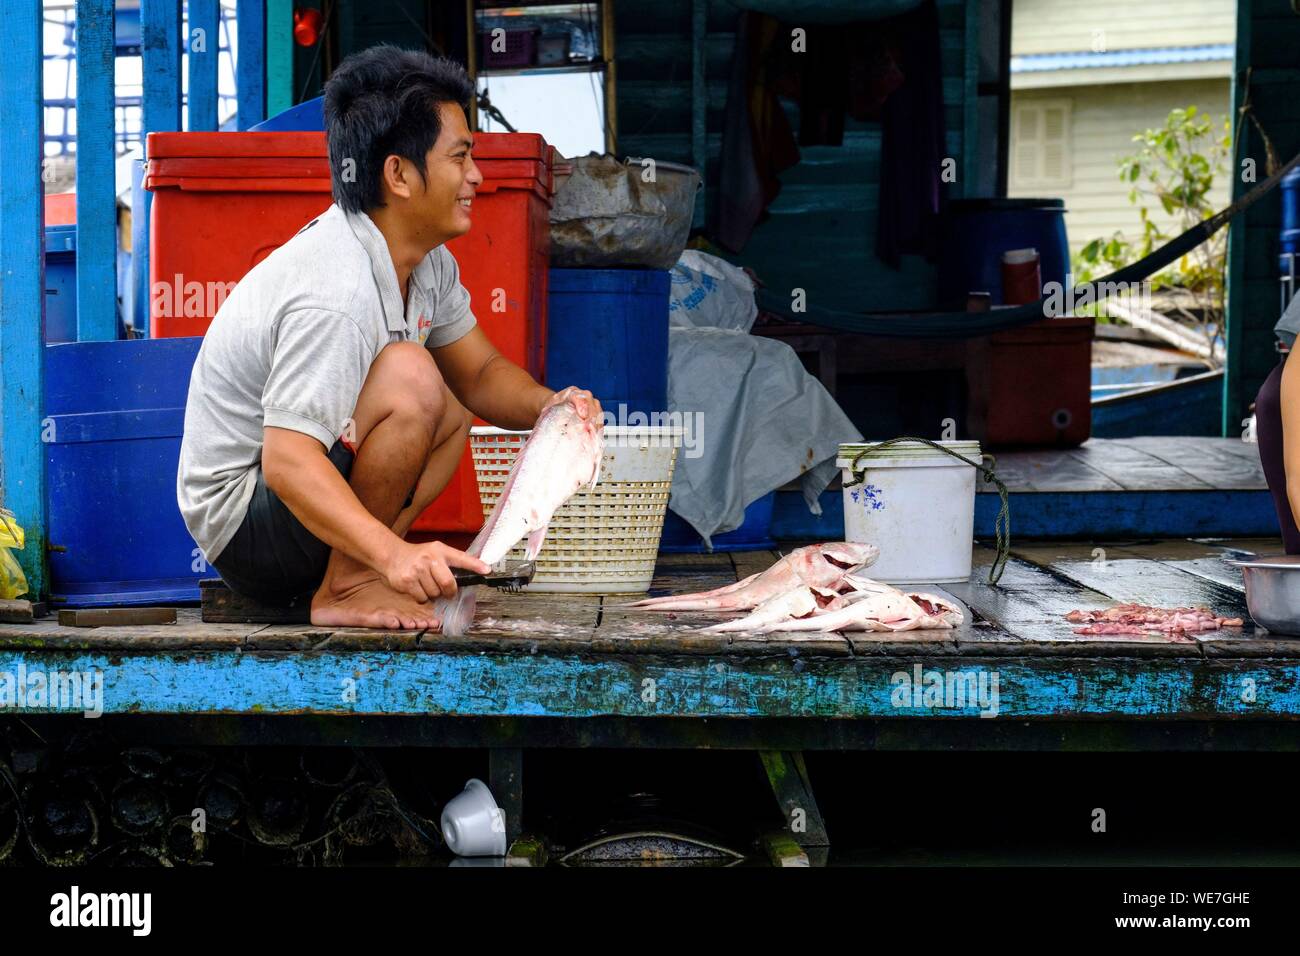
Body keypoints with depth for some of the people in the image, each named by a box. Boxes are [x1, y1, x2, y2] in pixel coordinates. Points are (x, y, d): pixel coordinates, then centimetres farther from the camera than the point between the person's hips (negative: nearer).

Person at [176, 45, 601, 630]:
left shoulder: (428, 262, 2)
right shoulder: (336, 294, -29)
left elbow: (479, 374, 11)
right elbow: (285, 461, -35)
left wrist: (546, 405, -11)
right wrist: (395, 553, -46)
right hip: (243, 529, -10)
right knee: (410, 375, -25)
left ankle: (354, 571, 2)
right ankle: (343, 589, -16)